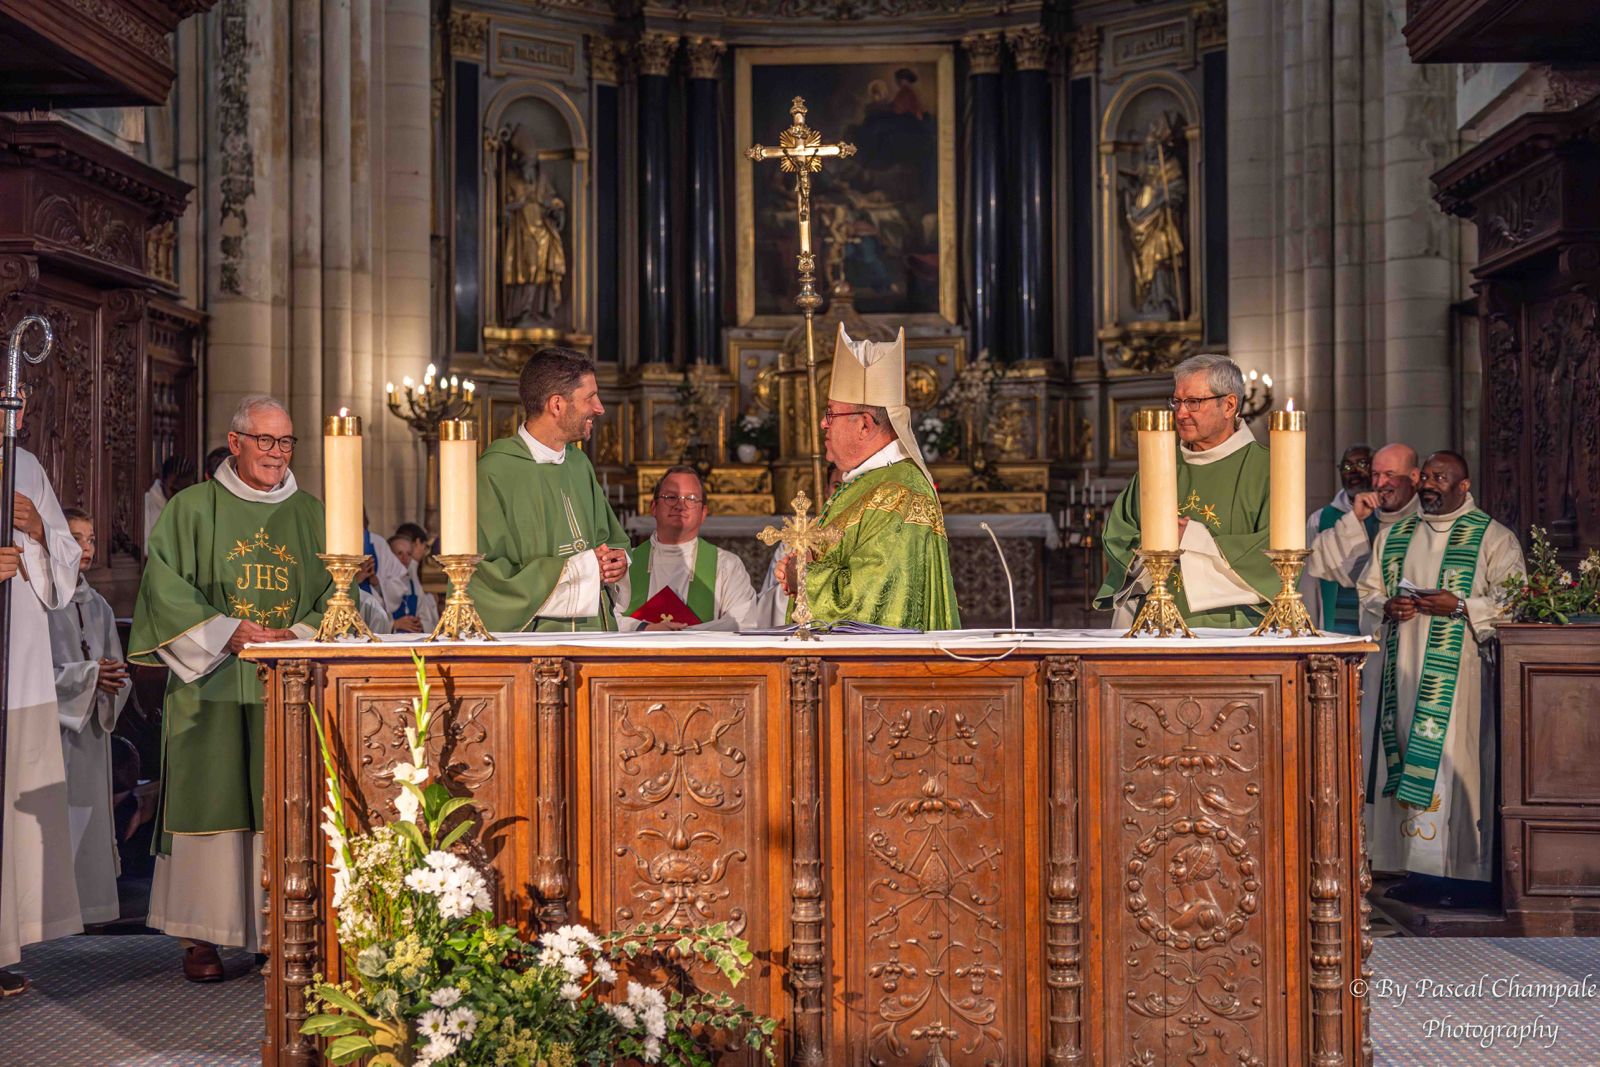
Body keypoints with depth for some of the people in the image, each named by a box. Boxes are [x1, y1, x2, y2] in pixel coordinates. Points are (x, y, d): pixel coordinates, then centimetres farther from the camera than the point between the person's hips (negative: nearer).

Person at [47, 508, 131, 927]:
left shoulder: (97, 605, 14)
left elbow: (116, 670, 15)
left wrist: (112, 681, -8)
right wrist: (88, 674, -16)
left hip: (91, 729, 6)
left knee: (90, 812, 7)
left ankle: (87, 900, 12)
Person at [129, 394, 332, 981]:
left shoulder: (311, 513, 13)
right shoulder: (192, 508, 5)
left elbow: (338, 592, 9)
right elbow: (166, 586, -3)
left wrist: (298, 636, -9)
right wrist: (228, 631, -14)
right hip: (212, 681, -2)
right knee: (211, 797, -3)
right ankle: (201, 937, 4)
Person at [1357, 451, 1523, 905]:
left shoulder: (1493, 538, 2)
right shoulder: (1393, 537, 17)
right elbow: (1367, 592, 18)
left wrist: (1460, 606, -16)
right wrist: (1387, 607, -4)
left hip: (1460, 673, -5)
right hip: (1403, 670, 5)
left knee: (1454, 761, -8)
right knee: (1408, 763, 3)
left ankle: (1463, 873, -4)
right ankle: (1417, 867, 8)